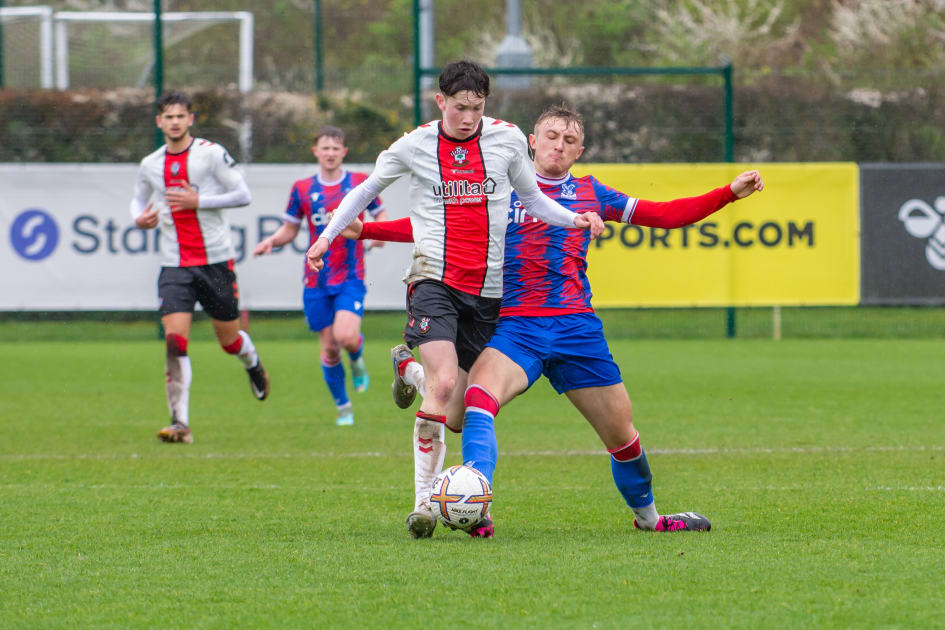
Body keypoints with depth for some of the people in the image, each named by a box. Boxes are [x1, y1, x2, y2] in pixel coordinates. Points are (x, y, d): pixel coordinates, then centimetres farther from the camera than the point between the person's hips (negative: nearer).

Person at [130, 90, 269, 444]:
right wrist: (139, 219, 2)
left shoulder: (211, 153, -5)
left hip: (215, 261, -2)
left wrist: (198, 201, -16)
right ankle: (180, 423, -18)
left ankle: (253, 365, 48)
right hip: (175, 266, 2)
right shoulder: (150, 165, 8)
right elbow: (138, 200, 26)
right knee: (174, 339, -15)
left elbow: (243, 195, -6)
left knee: (229, 339, 10)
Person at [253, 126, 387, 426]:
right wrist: (271, 240, -8)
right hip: (316, 282, 2)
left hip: (350, 277, -2)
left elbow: (380, 213, 14)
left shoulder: (360, 183, 2)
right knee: (329, 347, 2)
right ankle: (343, 407, 20)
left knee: (346, 336, -22)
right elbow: (289, 230, 13)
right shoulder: (302, 189, 5)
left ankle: (357, 361, 14)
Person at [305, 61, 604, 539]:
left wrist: (575, 219, 1)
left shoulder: (508, 139, 5)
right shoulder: (414, 146, 2)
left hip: (488, 288, 3)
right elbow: (367, 189, 18)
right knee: (444, 383, -22)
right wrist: (328, 235, 9)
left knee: (461, 410, 3)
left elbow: (531, 197, 18)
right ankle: (423, 500, -15)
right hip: (434, 279, -3)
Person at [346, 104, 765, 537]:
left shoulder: (589, 193, 14)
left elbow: (663, 215, 17)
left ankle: (647, 515, 32)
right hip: (515, 325, -2)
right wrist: (364, 229, 1)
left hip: (577, 326, 2)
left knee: (622, 435, 6)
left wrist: (729, 193, 9)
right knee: (478, 401, -31)